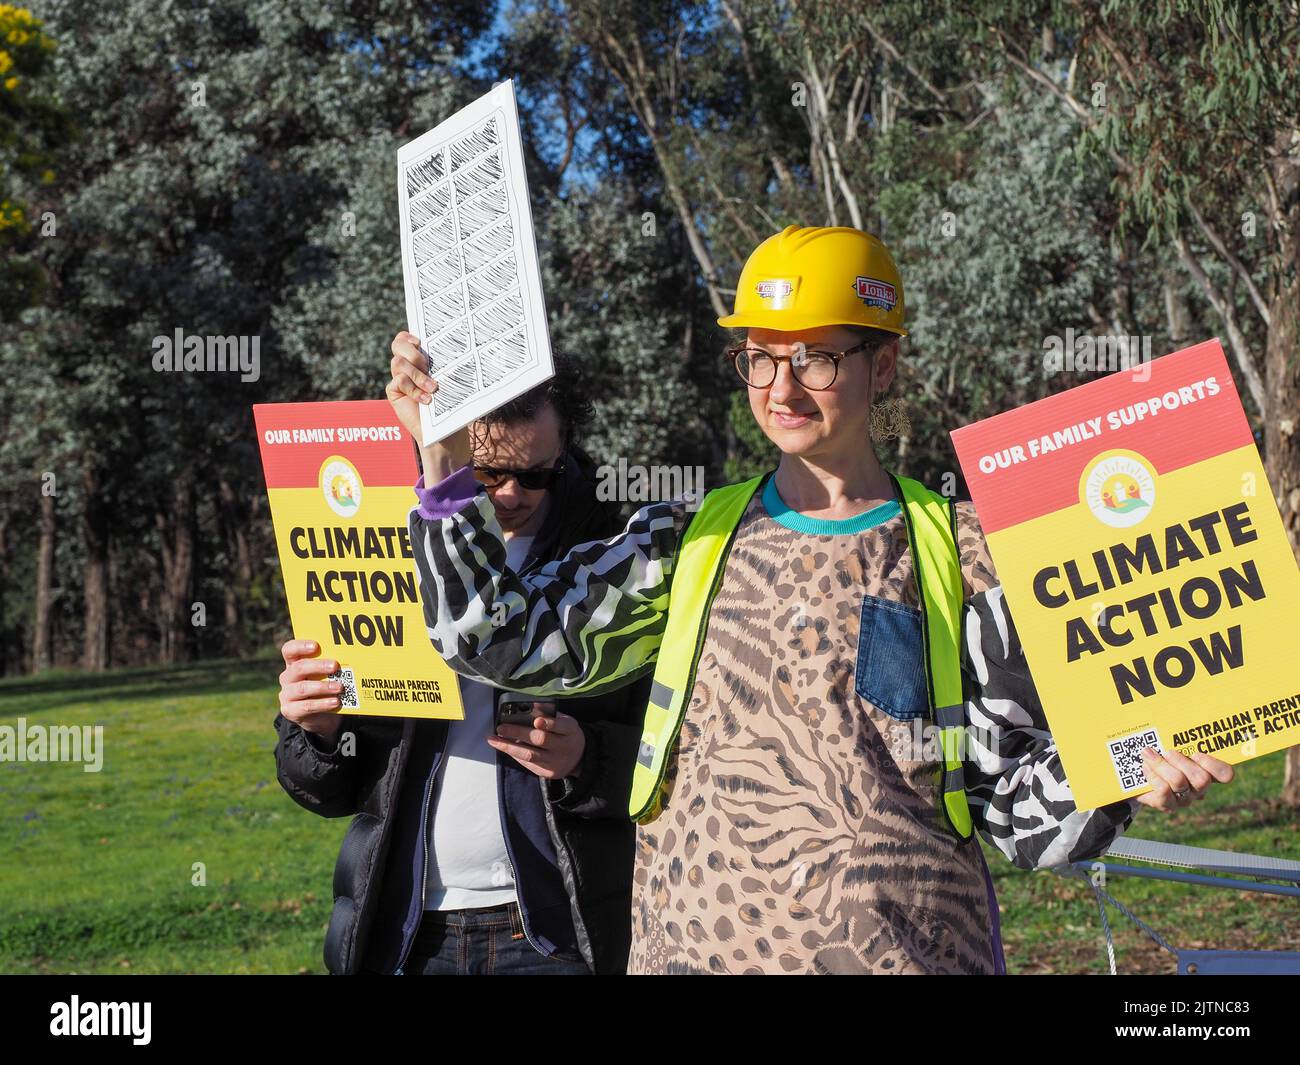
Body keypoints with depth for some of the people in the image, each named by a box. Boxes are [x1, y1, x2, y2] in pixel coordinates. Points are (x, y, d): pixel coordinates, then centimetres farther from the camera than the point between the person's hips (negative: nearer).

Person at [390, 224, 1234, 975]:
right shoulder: (690, 540, 9)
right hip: (697, 944, 2)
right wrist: (446, 462, -1)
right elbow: (499, 637, 4)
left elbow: (1014, 802, 1)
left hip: (906, 947, -2)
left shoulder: (958, 554, 2)